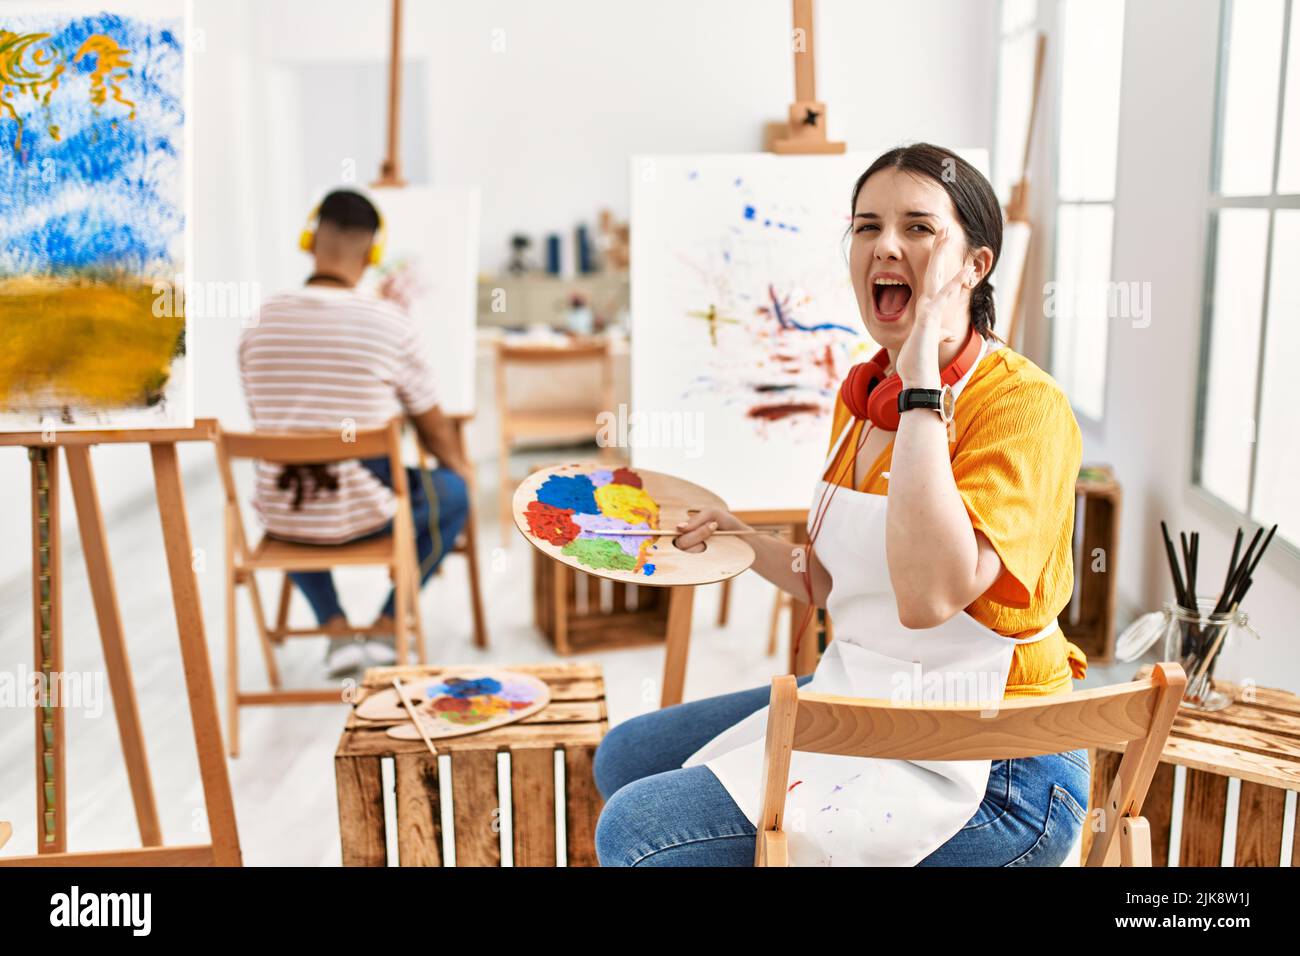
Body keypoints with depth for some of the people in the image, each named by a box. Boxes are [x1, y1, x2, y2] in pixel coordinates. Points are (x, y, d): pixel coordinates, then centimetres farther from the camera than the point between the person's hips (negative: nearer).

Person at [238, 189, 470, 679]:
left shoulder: (261, 321, -2)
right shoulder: (391, 321, -12)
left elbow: (265, 420, 13)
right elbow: (431, 426, 0)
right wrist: (459, 466, 22)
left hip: (280, 516, 4)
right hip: (361, 514, -3)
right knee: (451, 492, 24)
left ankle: (336, 630, 25)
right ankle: (385, 628, 19)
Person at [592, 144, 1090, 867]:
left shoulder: (1023, 402, -18)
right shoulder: (863, 395, 7)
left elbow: (929, 594, -35)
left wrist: (923, 368, -31)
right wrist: (746, 542, 0)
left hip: (986, 777, -8)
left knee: (637, 831, -16)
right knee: (628, 757, 15)